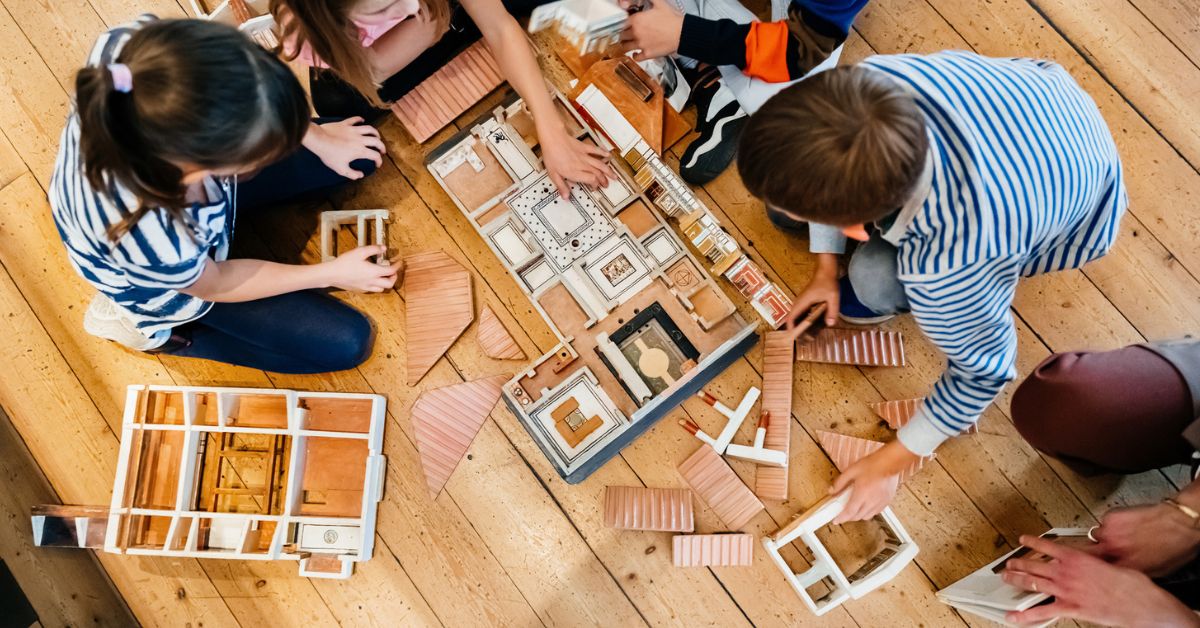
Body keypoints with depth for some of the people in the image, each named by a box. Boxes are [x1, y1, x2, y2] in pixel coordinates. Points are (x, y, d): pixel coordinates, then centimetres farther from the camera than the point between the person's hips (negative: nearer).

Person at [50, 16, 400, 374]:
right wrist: (330, 273, -11)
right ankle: (160, 332, 10)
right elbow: (213, 285, -21)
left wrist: (318, 138, -5)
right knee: (346, 344, 0)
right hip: (177, 278, -5)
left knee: (364, 154, 1)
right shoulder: (158, 245, -46)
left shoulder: (135, 52, -37)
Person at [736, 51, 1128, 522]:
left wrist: (890, 463, -13)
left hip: (1079, 198, -4)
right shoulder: (871, 83, -36)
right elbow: (830, 178, -11)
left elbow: (985, 371, -24)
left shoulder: (944, 271, -47)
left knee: (876, 280, -20)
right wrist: (825, 268, -2)